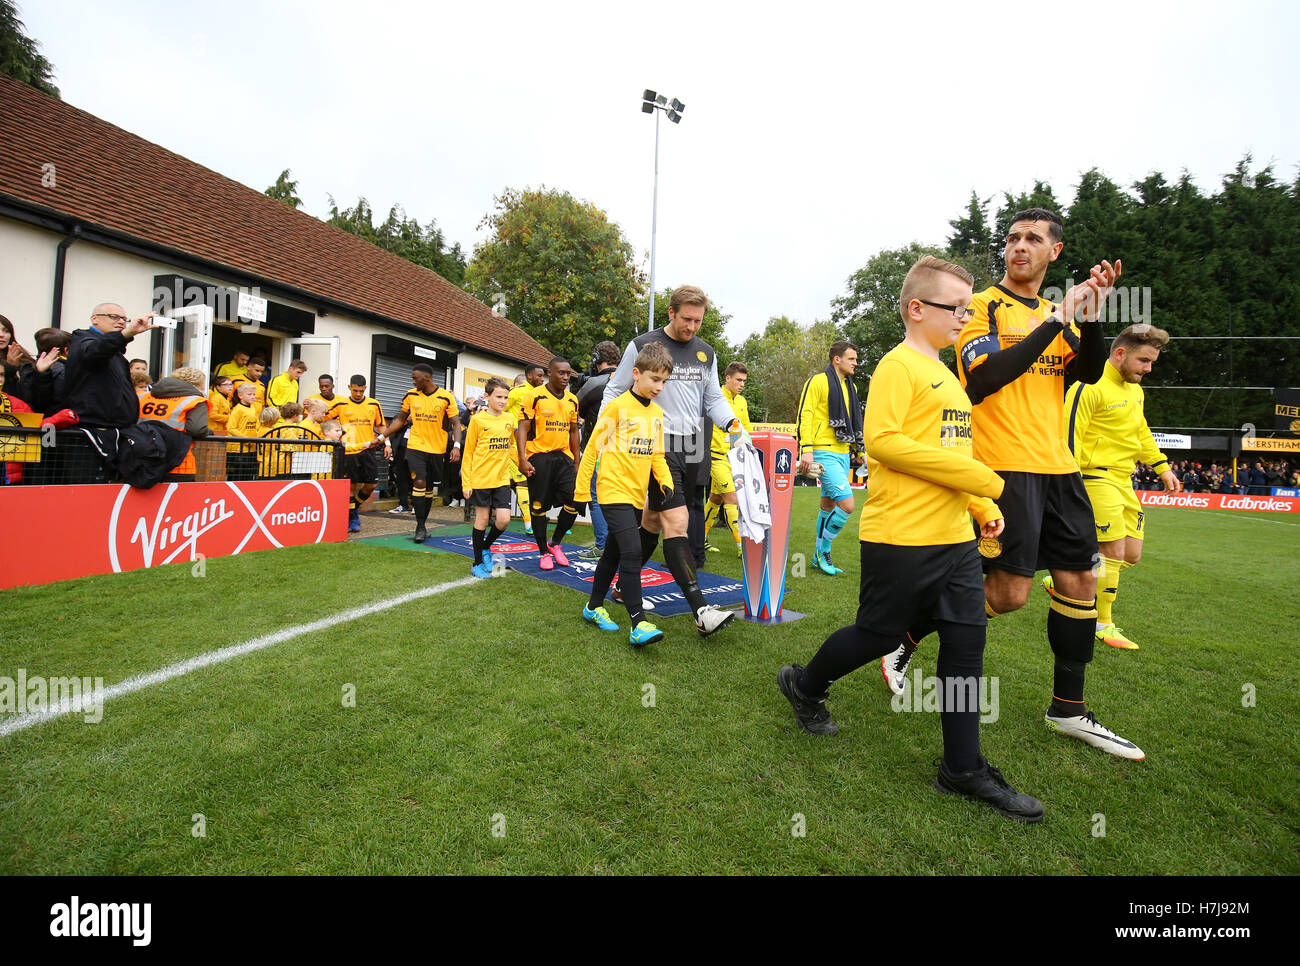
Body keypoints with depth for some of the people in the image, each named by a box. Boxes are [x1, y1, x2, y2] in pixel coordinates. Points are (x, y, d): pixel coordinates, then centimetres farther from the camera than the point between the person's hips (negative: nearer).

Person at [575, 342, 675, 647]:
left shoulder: (657, 412, 10)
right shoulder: (617, 407, -9)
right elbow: (592, 449, -7)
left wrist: (666, 482, -1)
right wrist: (581, 491, -6)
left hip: (637, 494, 7)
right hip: (614, 491, -7)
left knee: (614, 553, 16)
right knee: (632, 552, -17)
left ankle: (594, 607, 32)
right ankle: (638, 624, -15)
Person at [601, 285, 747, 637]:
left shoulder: (706, 353, 15)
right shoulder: (642, 346, -1)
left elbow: (713, 399, 20)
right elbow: (615, 391, 5)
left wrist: (732, 423, 1)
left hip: (693, 448, 6)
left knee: (655, 517, 13)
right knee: (677, 522, -14)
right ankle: (701, 611, -16)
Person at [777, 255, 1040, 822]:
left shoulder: (945, 375, 20)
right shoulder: (899, 366, -9)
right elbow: (882, 440, -22)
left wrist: (983, 506, 14)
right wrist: (980, 477, -19)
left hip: (955, 538, 9)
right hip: (901, 536, -8)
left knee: (966, 642, 7)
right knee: (879, 634, 5)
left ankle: (963, 768, 20)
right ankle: (804, 685, 32)